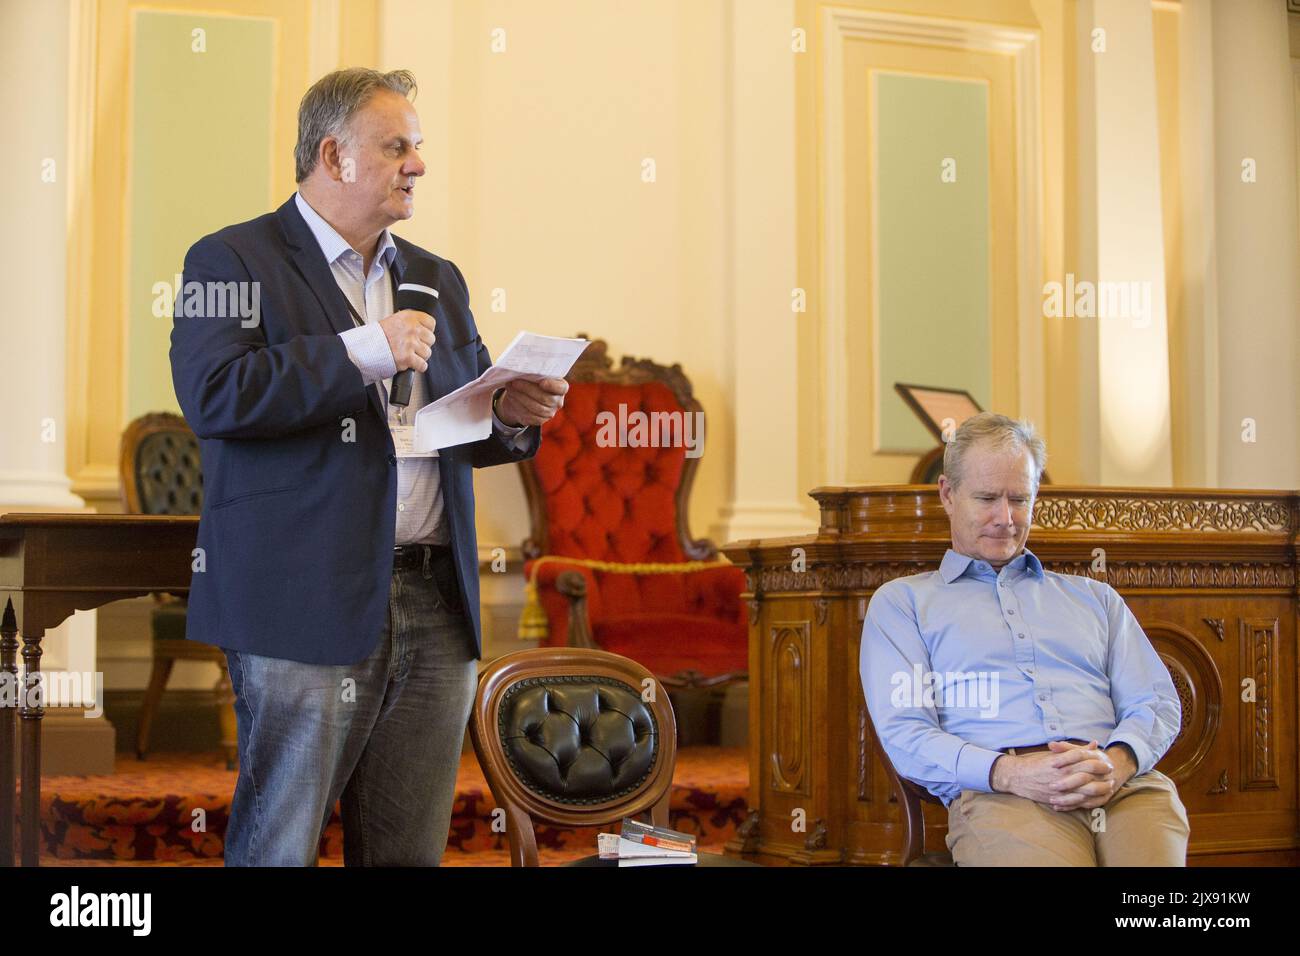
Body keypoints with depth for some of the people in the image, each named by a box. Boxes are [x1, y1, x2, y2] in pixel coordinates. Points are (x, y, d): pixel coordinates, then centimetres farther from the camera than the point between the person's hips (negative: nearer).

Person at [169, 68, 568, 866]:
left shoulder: (436, 278, 21)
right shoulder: (234, 260, 1)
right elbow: (212, 395, -15)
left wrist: (511, 416, 2)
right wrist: (365, 350, -17)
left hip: (437, 609, 6)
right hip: (310, 603, -6)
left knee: (410, 851, 9)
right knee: (279, 846, -1)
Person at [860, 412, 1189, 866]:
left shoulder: (1095, 597, 30)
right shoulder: (901, 602, 18)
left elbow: (1158, 703, 18)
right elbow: (903, 732, 4)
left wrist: (1115, 763, -7)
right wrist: (1008, 772, -15)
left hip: (1124, 787, 3)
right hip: (998, 794, -3)